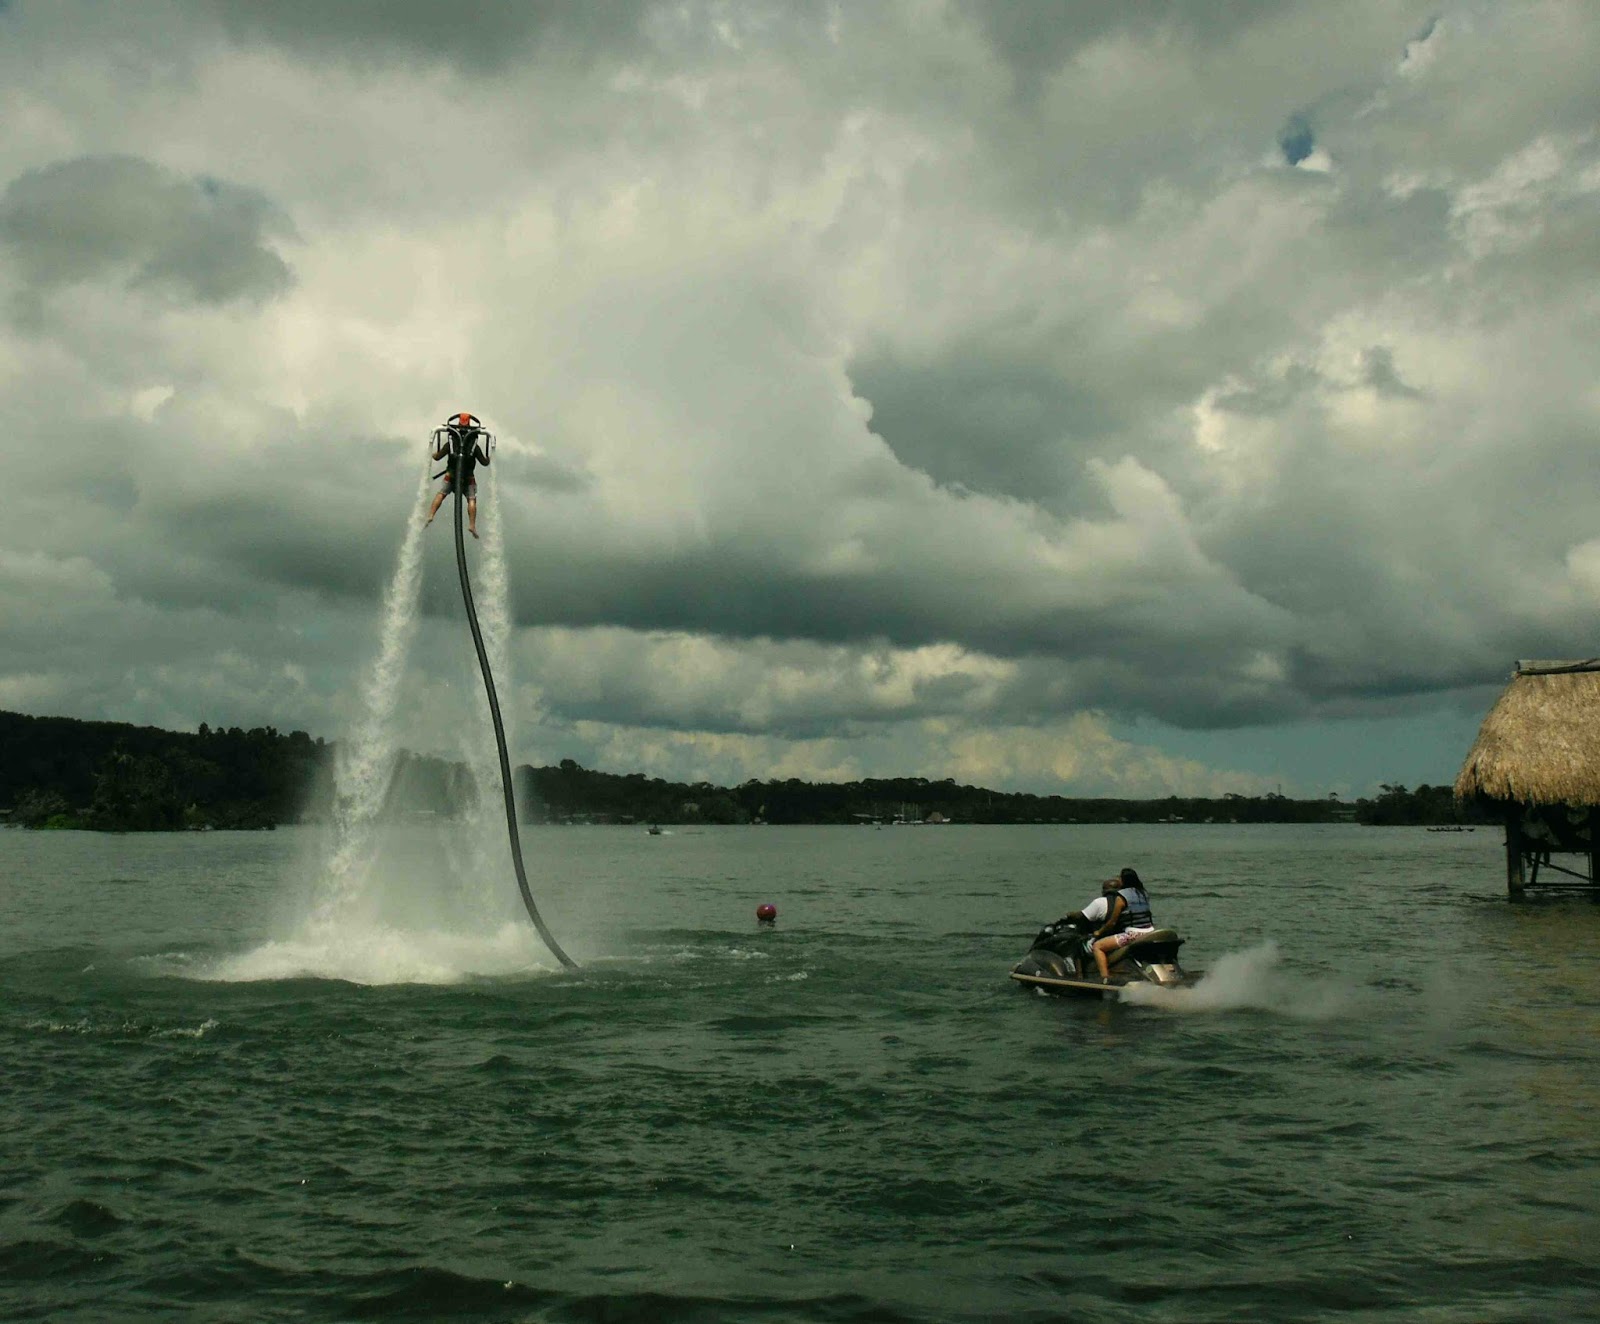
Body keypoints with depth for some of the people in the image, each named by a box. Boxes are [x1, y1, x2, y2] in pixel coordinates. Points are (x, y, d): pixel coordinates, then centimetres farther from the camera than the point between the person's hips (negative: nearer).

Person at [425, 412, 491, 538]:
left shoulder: (450, 442, 3)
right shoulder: (475, 445, 2)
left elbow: (437, 457, 4)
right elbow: (484, 462, 4)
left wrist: (434, 454, 27)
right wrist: (488, 457, 27)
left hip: (451, 474, 1)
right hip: (468, 477, -1)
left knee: (441, 494, 14)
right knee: (472, 499, 5)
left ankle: (430, 516, 2)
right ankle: (472, 525, -6)